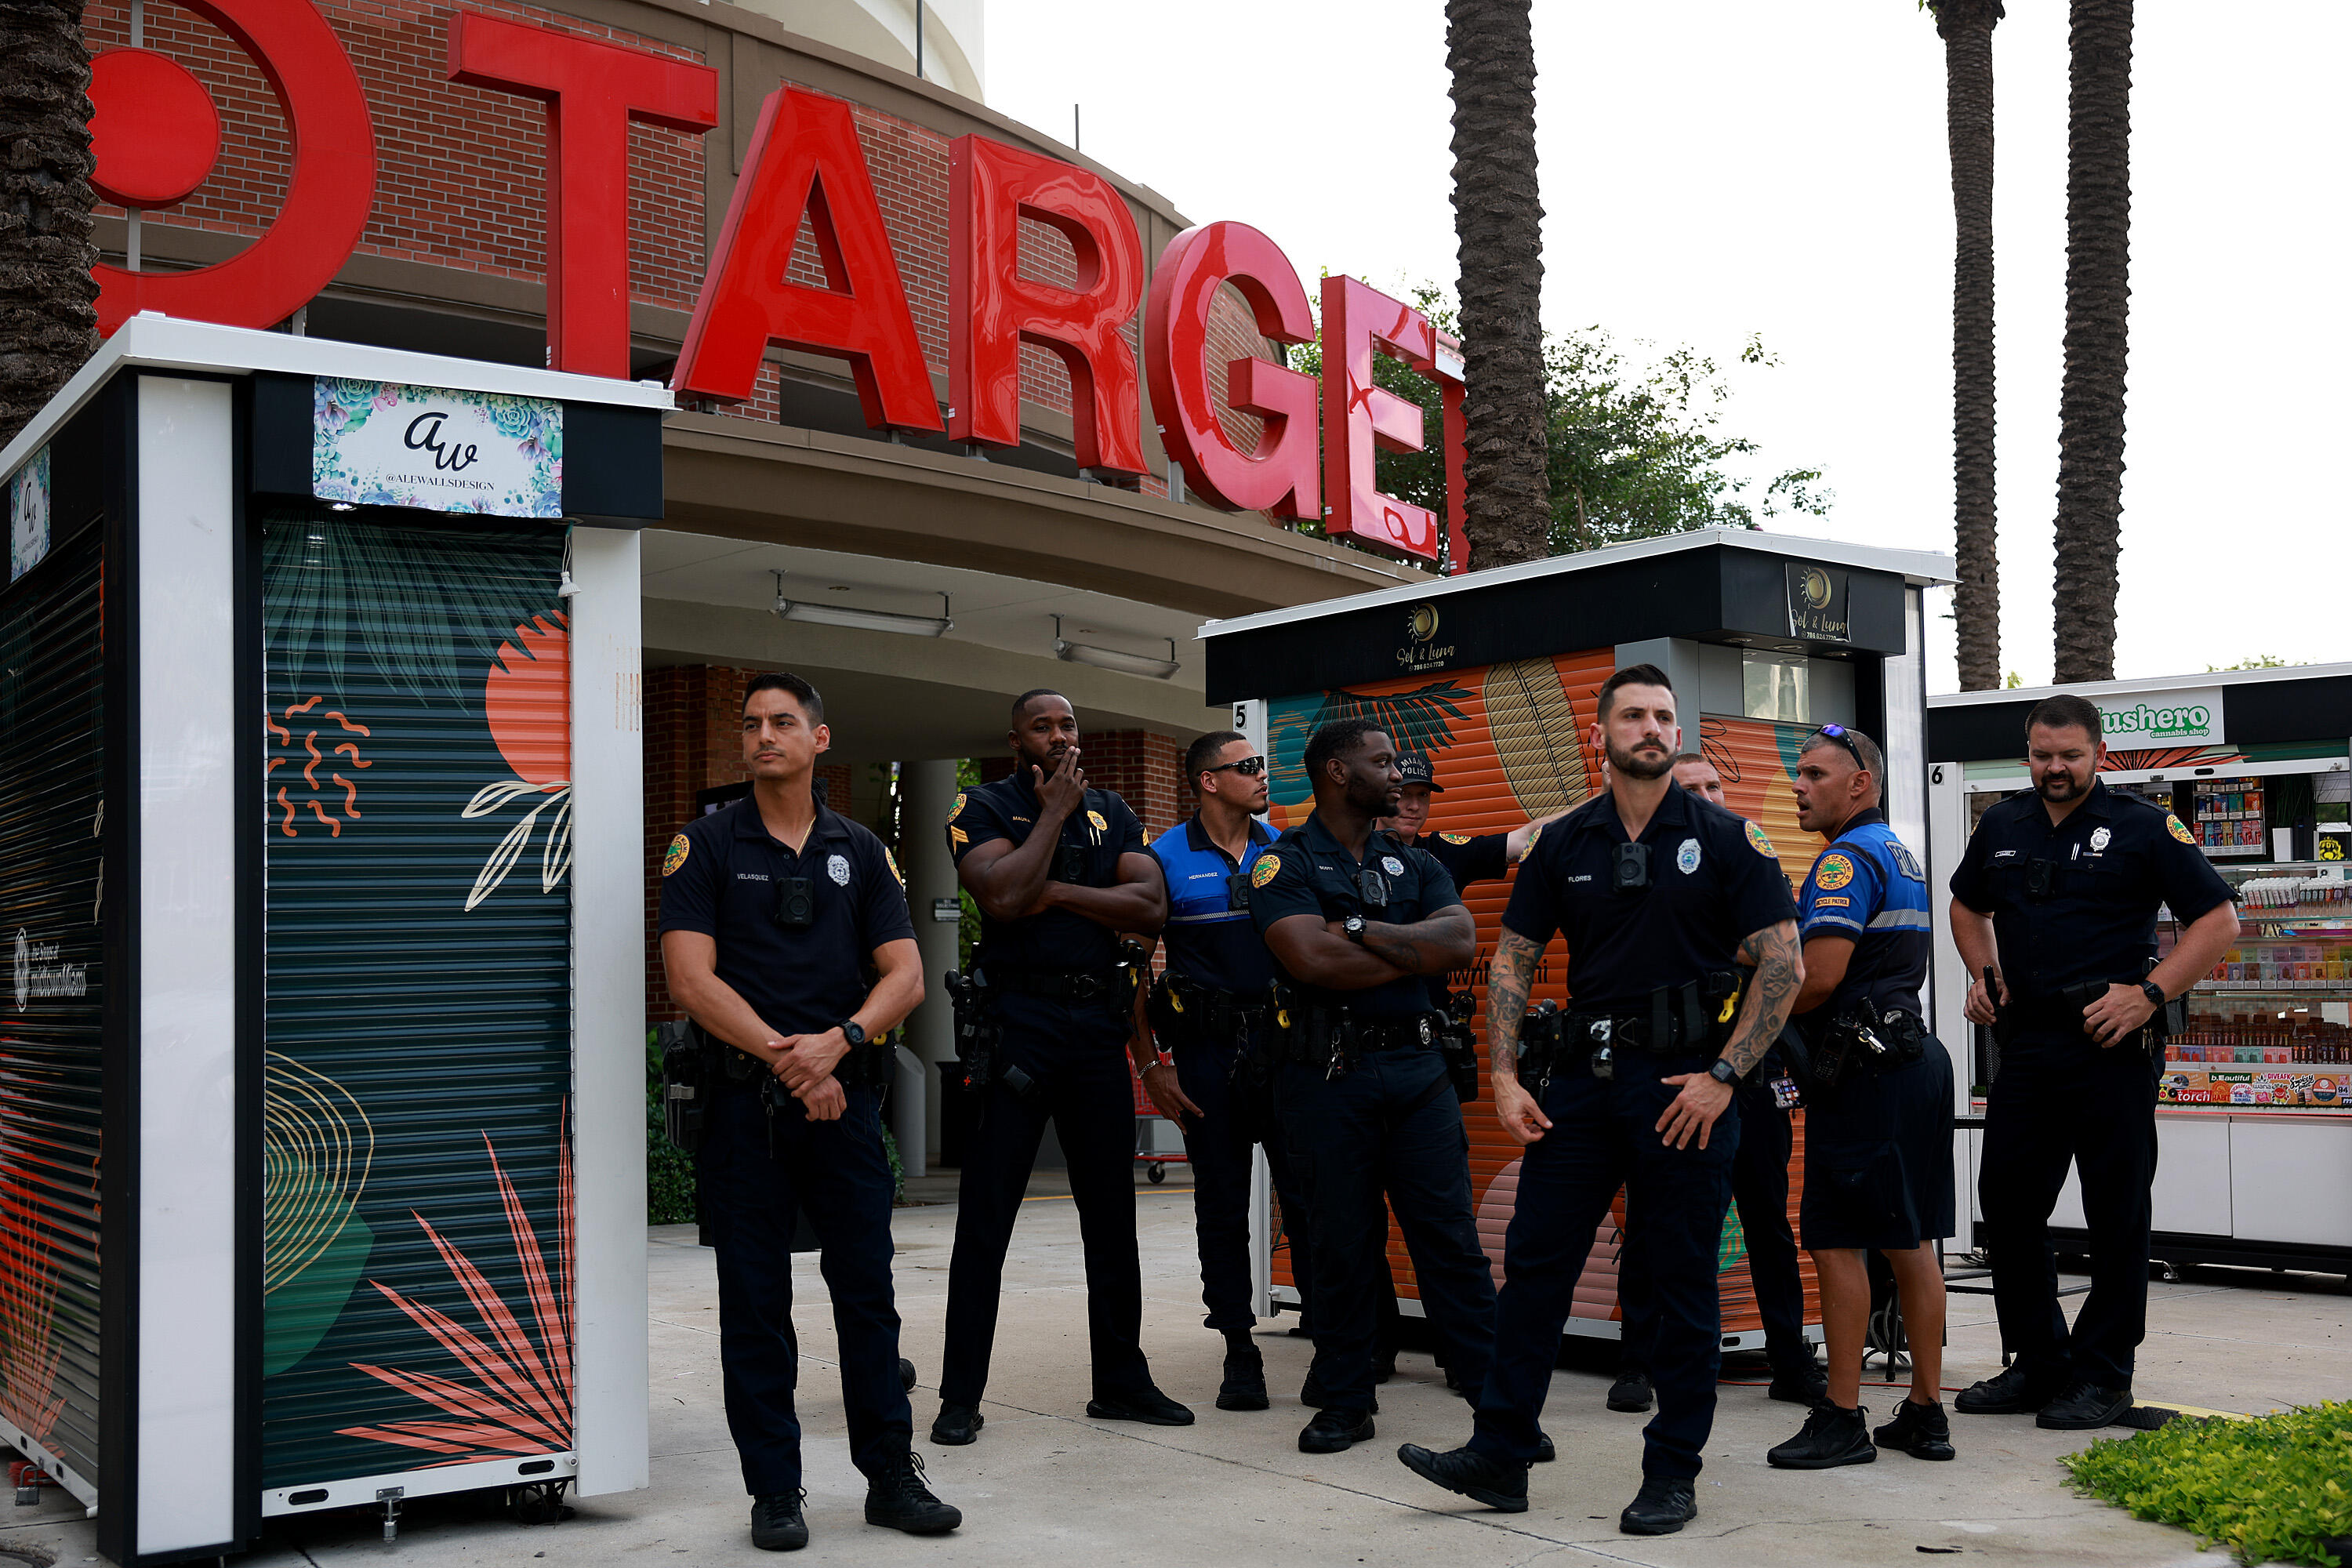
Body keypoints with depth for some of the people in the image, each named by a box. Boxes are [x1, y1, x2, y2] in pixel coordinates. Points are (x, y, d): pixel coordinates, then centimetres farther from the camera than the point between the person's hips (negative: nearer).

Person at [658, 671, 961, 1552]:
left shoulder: (861, 851, 10)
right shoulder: (706, 846, 2)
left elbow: (905, 976, 3)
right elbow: (690, 978, -8)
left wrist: (840, 1040, -15)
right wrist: (783, 1055, -14)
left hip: (844, 1093, 2)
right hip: (745, 1100, -2)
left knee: (868, 1292, 5)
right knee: (755, 1304, 3)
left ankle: (892, 1477, 15)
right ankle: (774, 1491, 13)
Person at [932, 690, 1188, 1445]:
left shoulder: (1112, 813, 13)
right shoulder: (984, 808, 0)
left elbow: (1151, 907, -1)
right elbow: (1005, 896, -18)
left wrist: (1058, 892, -10)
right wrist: (1055, 811, -9)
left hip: (1098, 1023, 5)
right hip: (1017, 1021, -4)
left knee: (1111, 1214, 10)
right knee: (985, 1219, -2)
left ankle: (1121, 1381, 21)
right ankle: (960, 1397, 5)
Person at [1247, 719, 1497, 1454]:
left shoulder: (1416, 864, 15)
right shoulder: (1285, 864, 0)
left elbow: (1461, 939, -3)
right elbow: (1313, 961, -17)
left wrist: (1362, 933, -11)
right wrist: (1415, 953, -5)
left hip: (1416, 1066, 3)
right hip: (1329, 1072, -3)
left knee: (1450, 1233, 2)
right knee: (1341, 1240, 4)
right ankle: (1344, 1400, 16)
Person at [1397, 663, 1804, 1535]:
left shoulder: (1725, 840, -1)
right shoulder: (1563, 845, 8)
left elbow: (1783, 966, -6)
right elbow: (1511, 963, 10)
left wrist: (1723, 1076, -13)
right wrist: (1505, 1078, -1)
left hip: (1686, 1082, -3)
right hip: (1581, 1076, 3)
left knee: (1684, 1283, 4)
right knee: (1532, 1265, 4)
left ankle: (1672, 1473, 16)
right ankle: (1500, 1457, 12)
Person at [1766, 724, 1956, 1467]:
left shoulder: (1846, 861, -13)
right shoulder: (1899, 855, 19)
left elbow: (1820, 977, -22)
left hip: (1861, 1070, -10)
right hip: (1914, 1057, 10)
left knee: (1837, 1239, -5)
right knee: (1912, 1240, 12)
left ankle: (1842, 1420, -2)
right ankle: (1927, 1412, 17)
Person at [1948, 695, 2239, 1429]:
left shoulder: (2142, 828, -3)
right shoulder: (2003, 826, 12)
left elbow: (2219, 919, -5)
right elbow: (1968, 905, 28)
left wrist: (2149, 993, -14)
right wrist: (1985, 974, 11)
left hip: (2111, 1045, -5)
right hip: (2025, 1044, 6)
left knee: (2116, 1213, 2)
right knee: (2005, 1199, 8)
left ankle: (2103, 1376, 12)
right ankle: (2038, 1364, 21)